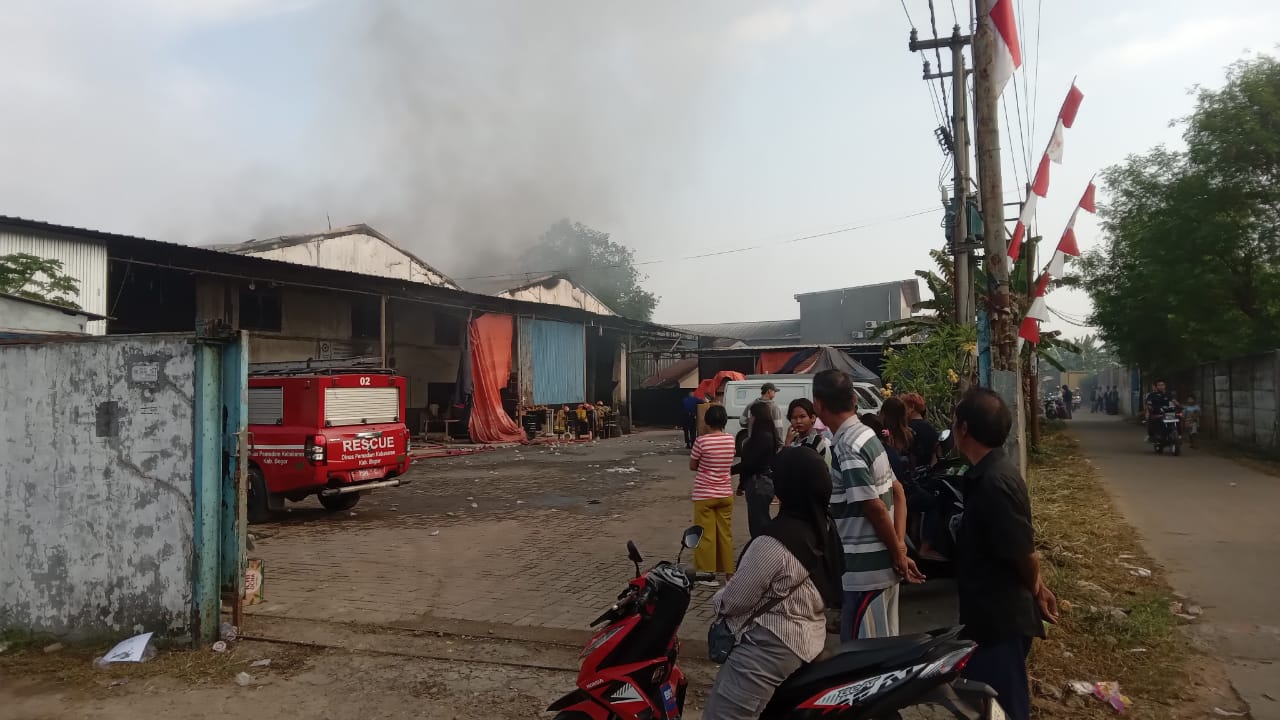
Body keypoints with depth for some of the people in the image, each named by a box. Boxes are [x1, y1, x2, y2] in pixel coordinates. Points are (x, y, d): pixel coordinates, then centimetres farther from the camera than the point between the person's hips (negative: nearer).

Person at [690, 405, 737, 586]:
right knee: (726, 534, 14)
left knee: (706, 535, 5)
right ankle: (728, 572, 20)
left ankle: (708, 574, 9)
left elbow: (692, 466, -4)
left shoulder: (702, 441, -15)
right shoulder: (731, 440, -2)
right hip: (725, 494, 4)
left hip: (704, 495, -4)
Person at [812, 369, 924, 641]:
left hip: (865, 567, -9)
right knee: (883, 645, 18)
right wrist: (900, 550, 12)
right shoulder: (866, 434, 8)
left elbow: (874, 507, -20)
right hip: (881, 561, 9)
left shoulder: (846, 447, -20)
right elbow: (897, 492, 13)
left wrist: (898, 555, -10)